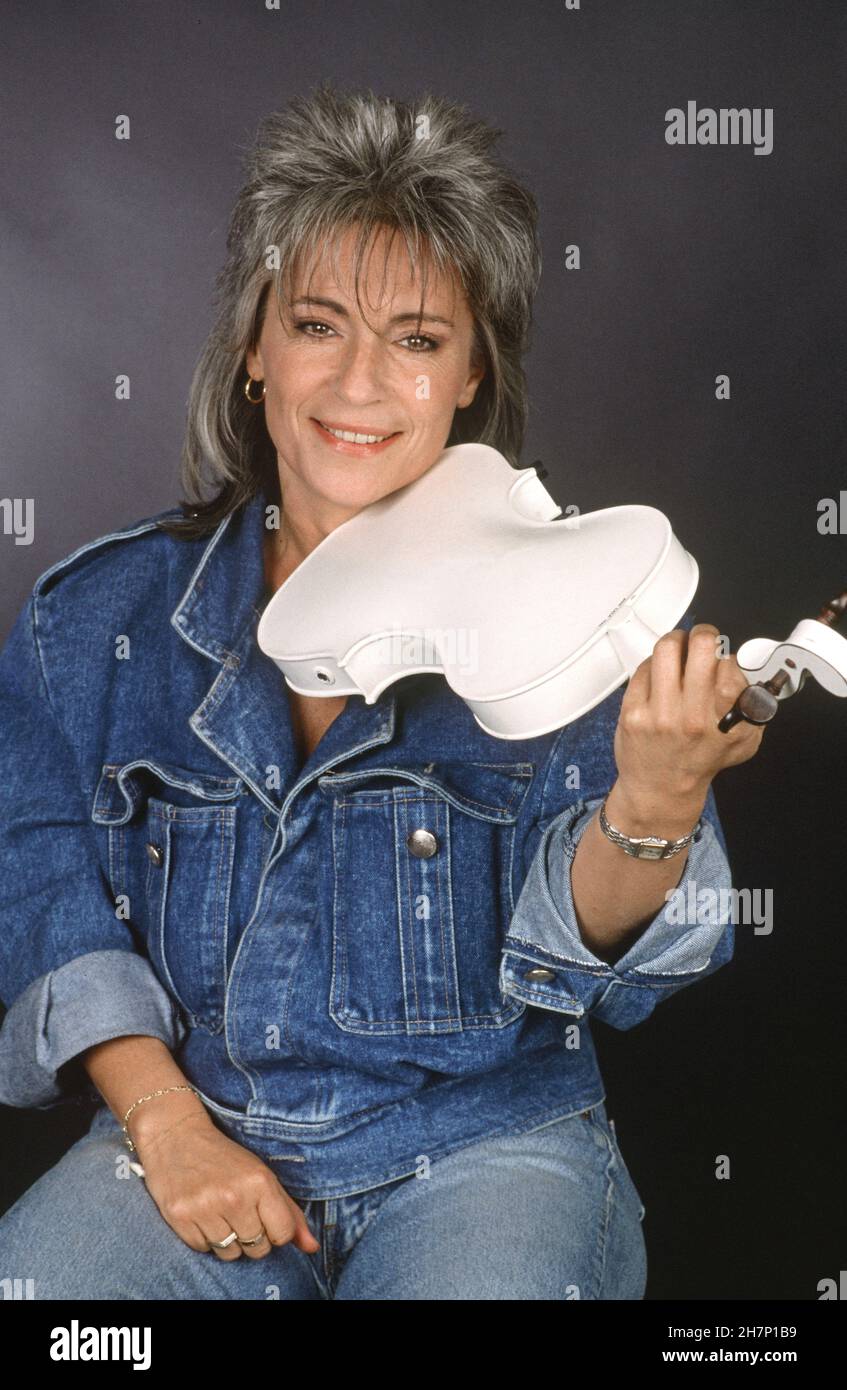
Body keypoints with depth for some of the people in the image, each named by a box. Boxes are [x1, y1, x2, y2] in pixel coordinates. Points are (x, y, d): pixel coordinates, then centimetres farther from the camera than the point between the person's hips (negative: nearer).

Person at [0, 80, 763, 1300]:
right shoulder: (104, 608, 5)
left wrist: (653, 807, -29)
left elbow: (606, 963, -8)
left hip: (487, 1141, -1)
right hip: (186, 1124, 1)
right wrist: (163, 1118, -8)